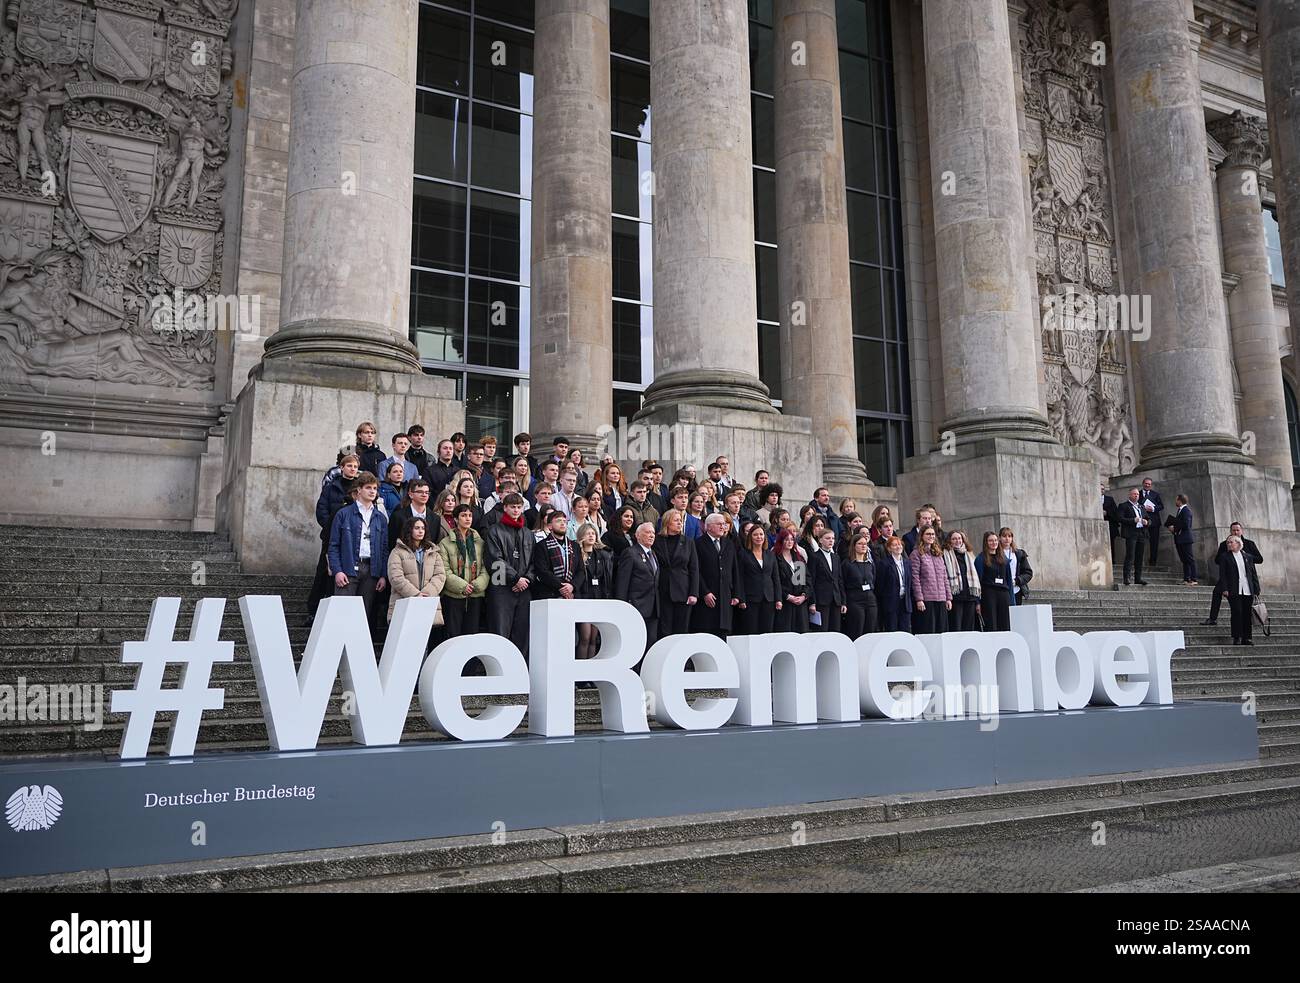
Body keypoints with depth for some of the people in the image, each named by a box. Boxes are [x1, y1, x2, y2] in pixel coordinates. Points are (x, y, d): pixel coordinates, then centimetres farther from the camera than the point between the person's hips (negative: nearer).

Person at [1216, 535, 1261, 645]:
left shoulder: (1247, 557, 14)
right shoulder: (1224, 557, 5)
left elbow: (1253, 574, 14)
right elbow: (1222, 574, 0)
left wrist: (1256, 589, 7)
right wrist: (1224, 589, -10)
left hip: (1248, 591, 3)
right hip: (1234, 591, -3)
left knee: (1247, 614, 4)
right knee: (1236, 613, -8)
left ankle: (1246, 638, 9)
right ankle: (1237, 638, -4)